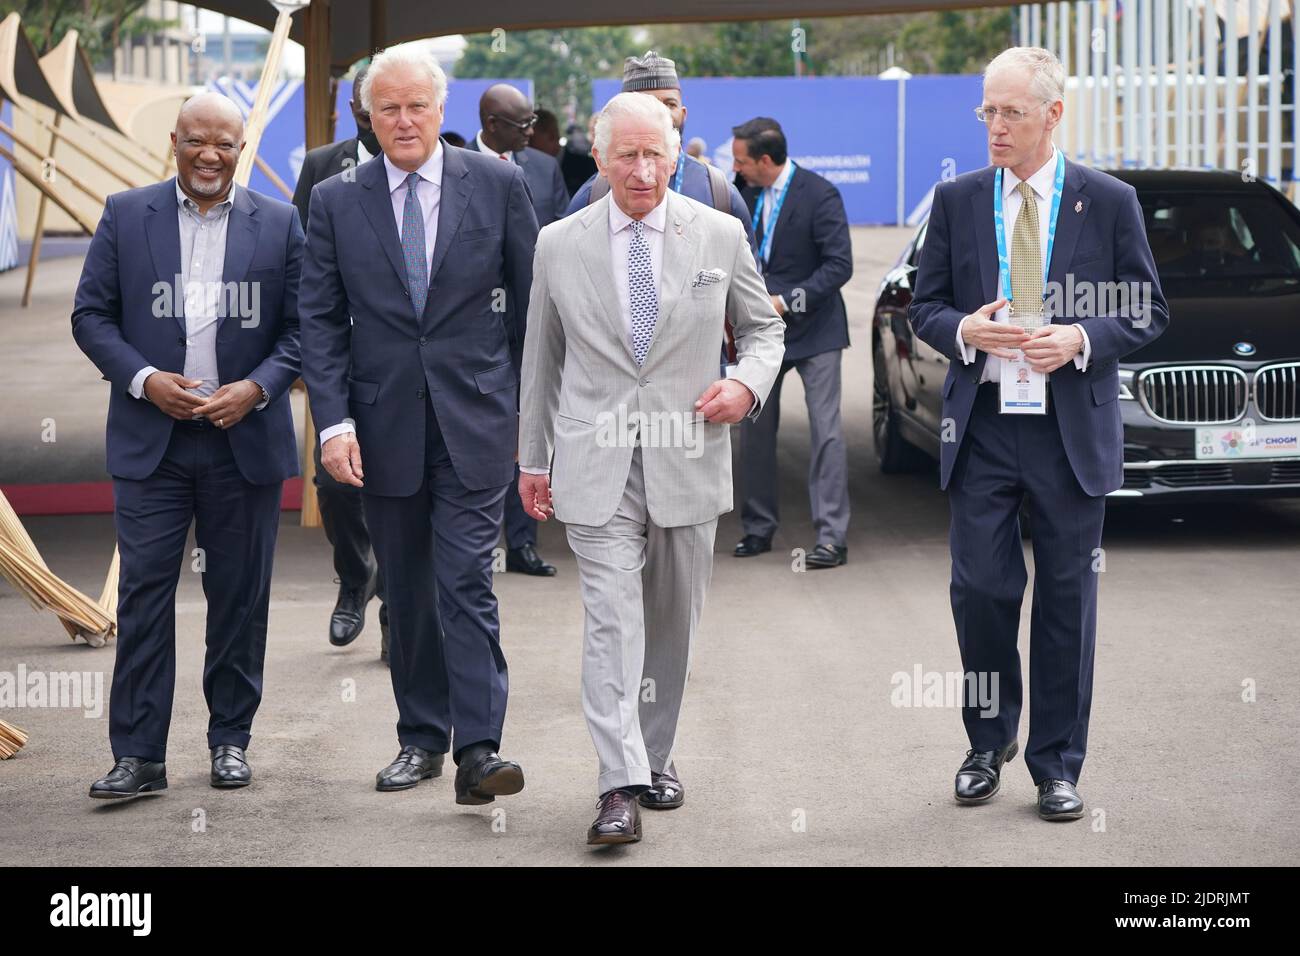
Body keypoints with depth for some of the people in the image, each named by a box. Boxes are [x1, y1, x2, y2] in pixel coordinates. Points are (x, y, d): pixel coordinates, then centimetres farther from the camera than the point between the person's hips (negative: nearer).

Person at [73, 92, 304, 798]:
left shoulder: (279, 223, 5)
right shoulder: (125, 215, 4)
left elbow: (300, 328, 4)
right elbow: (91, 315, 3)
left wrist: (255, 389, -11)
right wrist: (145, 380, -11)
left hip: (245, 439, 1)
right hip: (151, 440, 0)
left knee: (239, 595, 8)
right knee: (143, 592, -3)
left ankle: (231, 739, 20)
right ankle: (139, 753, 0)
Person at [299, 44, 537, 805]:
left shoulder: (498, 185, 0)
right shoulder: (336, 202, 4)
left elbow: (531, 300, 5)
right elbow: (321, 320, 3)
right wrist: (334, 420, -8)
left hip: (475, 420, -2)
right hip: (384, 425, 2)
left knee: (466, 583, -10)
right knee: (407, 592, 10)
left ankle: (478, 750, -11)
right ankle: (422, 738, 21)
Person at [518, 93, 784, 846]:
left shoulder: (721, 235, 3)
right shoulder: (559, 246, 3)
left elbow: (763, 327, 13)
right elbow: (542, 359, 12)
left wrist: (749, 384, -8)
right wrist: (533, 458, 13)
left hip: (687, 460, 1)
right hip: (597, 465, -1)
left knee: (674, 622, 10)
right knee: (613, 621, -11)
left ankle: (656, 756, 27)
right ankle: (621, 787, -14)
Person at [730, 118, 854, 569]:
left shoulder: (819, 195, -15)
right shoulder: (747, 194, 3)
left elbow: (839, 265, -18)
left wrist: (785, 302, -22)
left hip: (812, 329, -6)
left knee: (826, 431, -7)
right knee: (754, 430, 8)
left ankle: (832, 536, -5)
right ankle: (758, 528, 19)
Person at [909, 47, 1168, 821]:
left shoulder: (1110, 202, 0)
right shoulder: (957, 200, 6)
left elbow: (1149, 311, 3)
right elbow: (925, 306, 10)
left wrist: (1081, 340, -15)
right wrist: (963, 331, -12)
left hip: (1073, 430, -1)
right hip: (983, 427, 1)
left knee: (1067, 599, 5)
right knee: (981, 589, 1)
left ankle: (1058, 765, 16)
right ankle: (990, 741, 22)